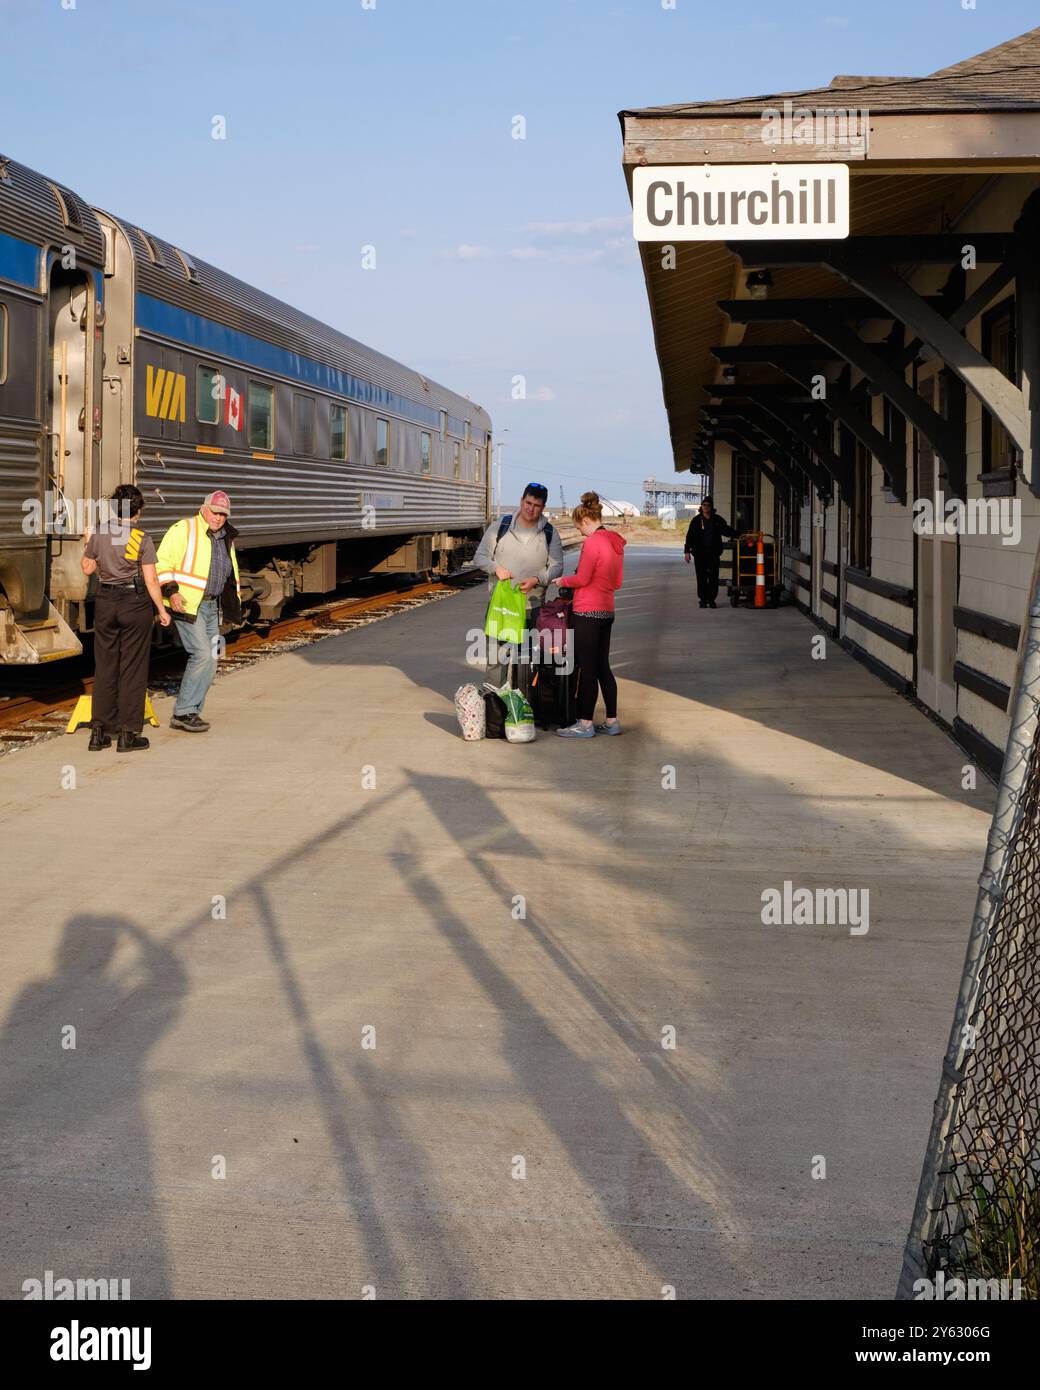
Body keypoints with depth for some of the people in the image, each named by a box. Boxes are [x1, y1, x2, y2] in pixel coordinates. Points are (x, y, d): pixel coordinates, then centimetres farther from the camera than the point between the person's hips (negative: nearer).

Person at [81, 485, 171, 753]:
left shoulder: (99, 534, -1)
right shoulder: (142, 539, -11)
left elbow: (87, 568, 12)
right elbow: (151, 581, -11)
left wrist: (87, 545, 28)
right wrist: (162, 610, 0)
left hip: (105, 601, 4)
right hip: (135, 603, -3)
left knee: (104, 666, 12)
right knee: (132, 668, 4)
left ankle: (99, 732, 12)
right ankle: (128, 734, 5)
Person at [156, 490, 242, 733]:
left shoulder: (226, 538, 16)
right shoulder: (184, 529, -8)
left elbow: (232, 573, 30)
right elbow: (163, 562, -12)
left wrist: (235, 600, 25)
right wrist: (171, 592, -20)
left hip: (212, 607, 8)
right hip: (186, 604, -8)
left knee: (210, 662, 6)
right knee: (202, 655, -16)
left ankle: (190, 713, 13)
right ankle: (182, 713, -8)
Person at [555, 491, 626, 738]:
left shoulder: (592, 542, -16)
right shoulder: (615, 542, 11)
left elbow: (582, 579, -16)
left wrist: (562, 580, 1)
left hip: (587, 612, -8)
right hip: (607, 611, 9)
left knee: (586, 669, -2)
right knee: (602, 666, 13)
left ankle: (585, 724, 3)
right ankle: (612, 721, 16)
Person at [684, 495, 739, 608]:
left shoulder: (718, 520, 7)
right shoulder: (696, 520, 3)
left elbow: (727, 530, 17)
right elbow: (690, 536, 1)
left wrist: (740, 534, 4)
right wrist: (687, 551, -6)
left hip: (714, 553, 1)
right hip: (700, 553, -1)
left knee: (713, 577, -2)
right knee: (701, 577, -1)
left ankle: (711, 599, 5)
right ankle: (703, 600, 6)